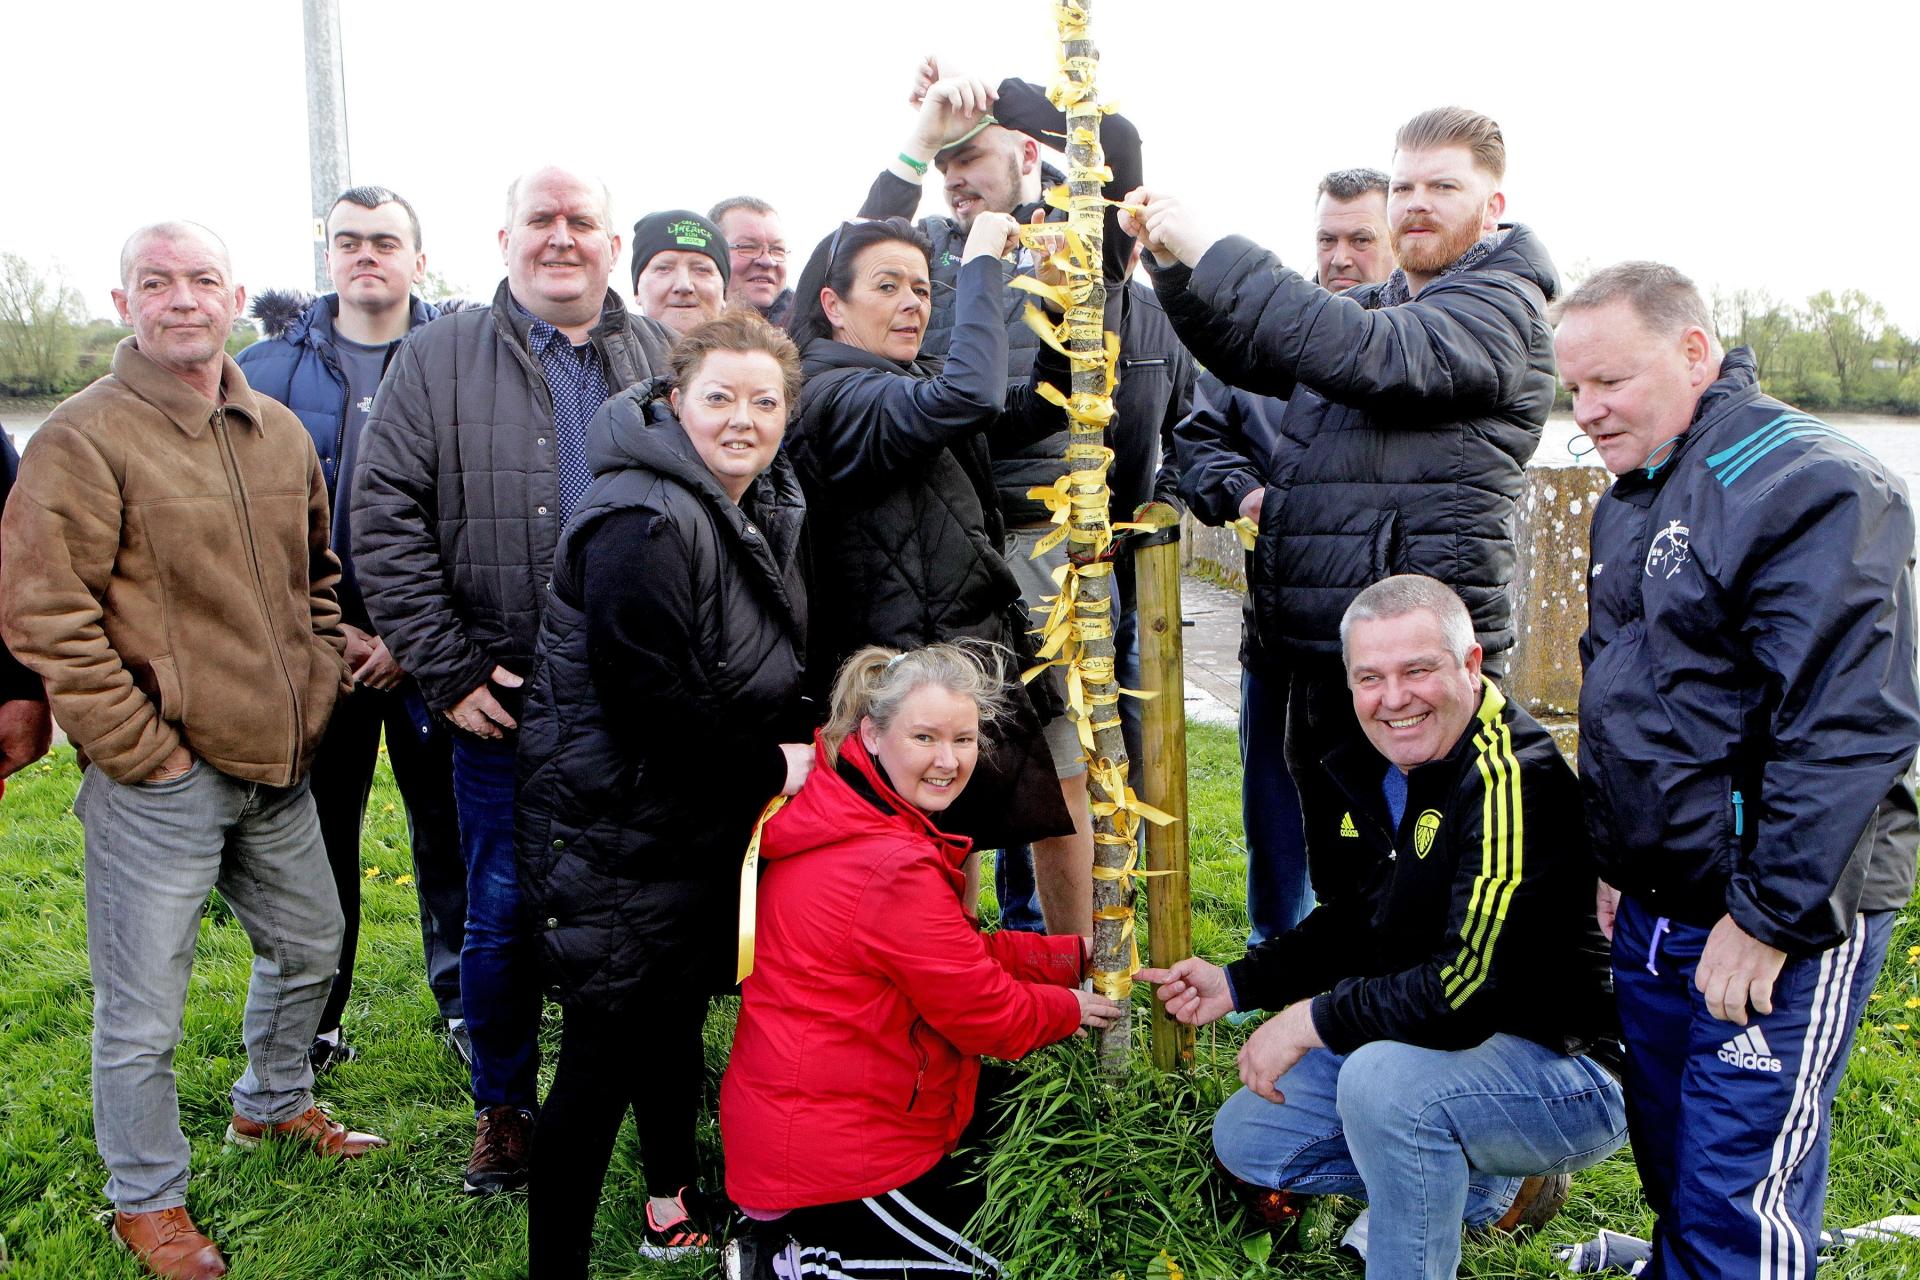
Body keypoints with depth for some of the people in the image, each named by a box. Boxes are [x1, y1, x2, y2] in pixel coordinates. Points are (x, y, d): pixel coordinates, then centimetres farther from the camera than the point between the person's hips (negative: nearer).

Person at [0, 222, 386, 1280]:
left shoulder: (280, 433, 9)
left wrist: (318, 675, 10)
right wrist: (137, 747, -15)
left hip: (277, 765, 7)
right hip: (156, 783, -7)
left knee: (307, 945, 23)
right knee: (142, 1007, 5)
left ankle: (271, 1104, 48)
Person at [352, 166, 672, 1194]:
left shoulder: (663, 361, 9)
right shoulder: (438, 359, 3)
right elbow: (384, 523, -2)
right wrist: (448, 671, -7)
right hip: (505, 705, -1)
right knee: (504, 914, 8)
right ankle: (503, 1107, 28)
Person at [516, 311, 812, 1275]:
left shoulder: (765, 508, 8)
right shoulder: (642, 521, -23)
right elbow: (649, 700, -27)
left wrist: (801, 739, 1)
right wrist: (771, 765, -17)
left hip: (705, 823, 9)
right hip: (615, 825, -9)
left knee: (676, 1011, 23)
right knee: (605, 1050, -1)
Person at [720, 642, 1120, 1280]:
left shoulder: (840, 815, 4)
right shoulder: (894, 867, -28)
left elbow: (963, 953, 9)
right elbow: (987, 1014, -15)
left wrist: (1078, 954, 4)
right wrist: (1069, 1009, 3)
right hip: (828, 1156, -9)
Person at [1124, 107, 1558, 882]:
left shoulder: (1500, 307, -8)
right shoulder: (1369, 305, 20)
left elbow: (1367, 355, -24)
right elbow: (1244, 353, 15)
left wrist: (1213, 254, -23)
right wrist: (1177, 267, -2)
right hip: (1320, 648, 8)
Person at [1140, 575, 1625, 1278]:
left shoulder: (1516, 780, -26)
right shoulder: (1378, 772, 2)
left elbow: (1475, 981, -32)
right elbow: (1351, 924, 15)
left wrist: (1314, 1021, -22)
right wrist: (1238, 983, 3)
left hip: (1570, 1066, -9)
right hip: (1420, 1042, 9)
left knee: (1382, 1079, -36)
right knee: (1245, 1138, 9)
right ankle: (1495, 1186, 11)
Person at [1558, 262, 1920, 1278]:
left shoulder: (1809, 484, -17)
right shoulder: (1630, 501, 12)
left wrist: (1770, 915, -21)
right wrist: (1613, 862, 18)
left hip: (1781, 917, -8)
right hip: (1654, 907, 8)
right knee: (1666, 1151, 19)